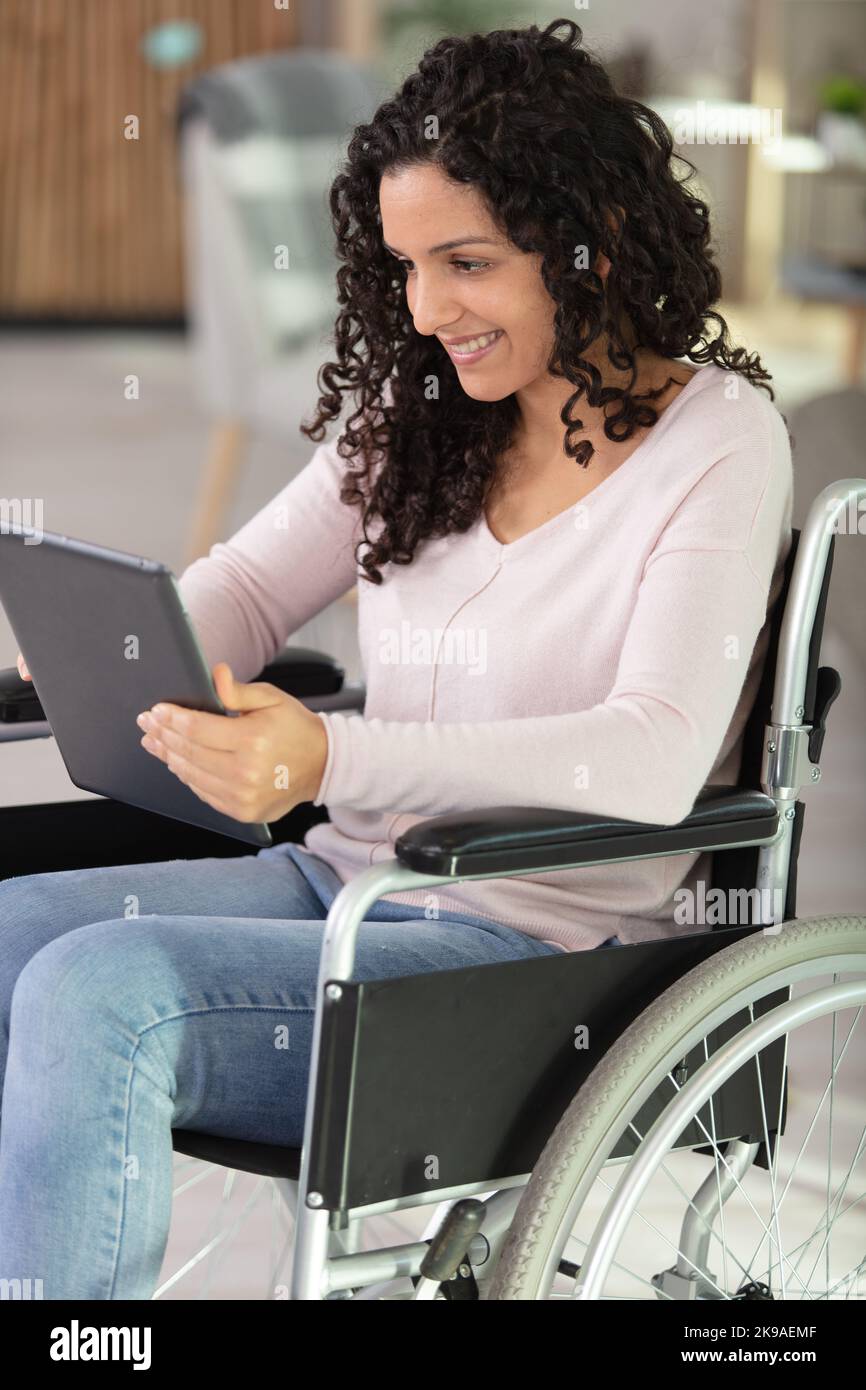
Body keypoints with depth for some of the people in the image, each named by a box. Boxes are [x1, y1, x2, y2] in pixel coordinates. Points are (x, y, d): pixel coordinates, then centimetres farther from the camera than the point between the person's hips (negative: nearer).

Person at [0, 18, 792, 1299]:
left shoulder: (717, 440, -8)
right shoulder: (421, 414, 13)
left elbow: (656, 760, -21)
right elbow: (246, 586, 18)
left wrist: (330, 759, -35)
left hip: (536, 952, -7)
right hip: (343, 881, 7)